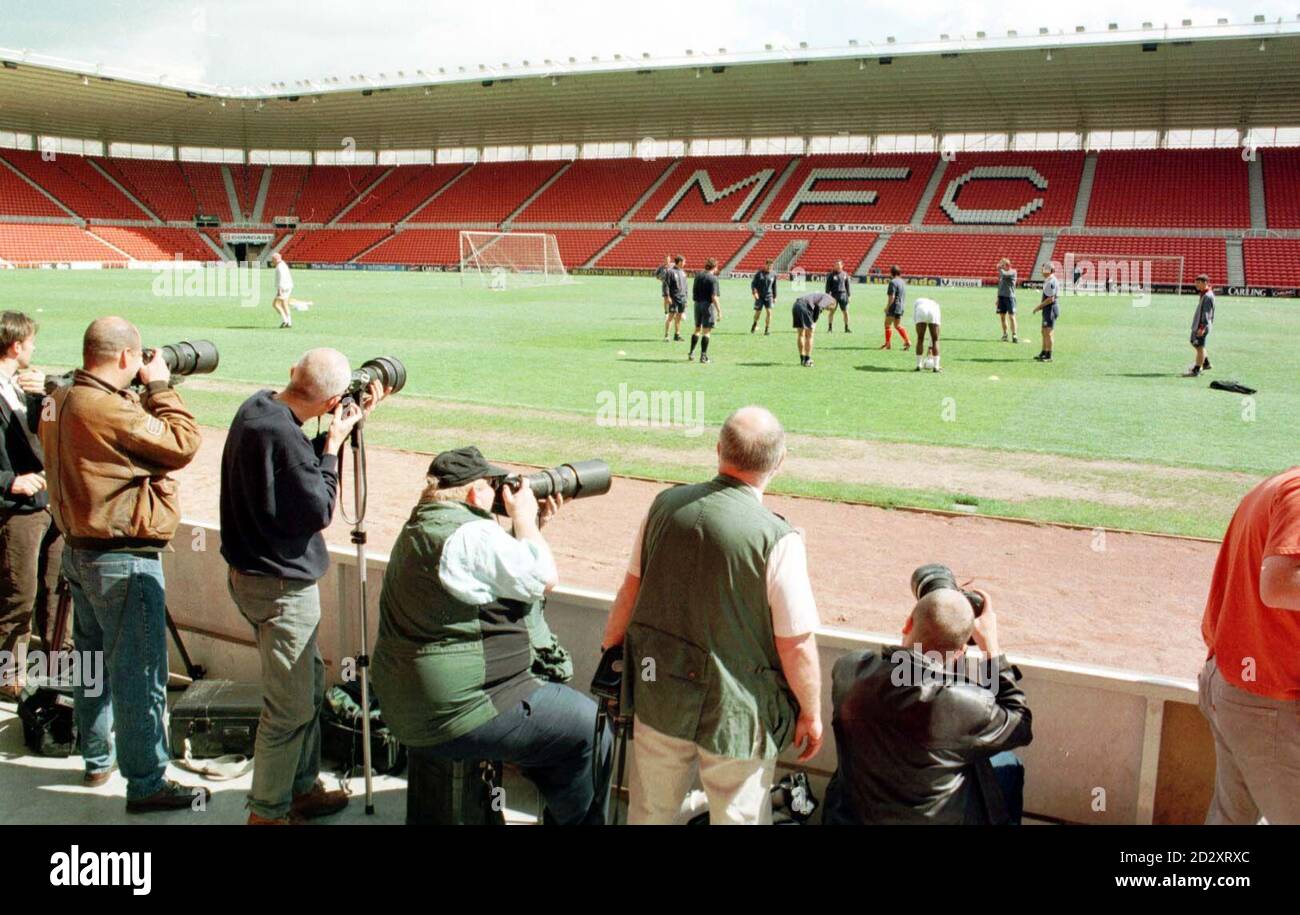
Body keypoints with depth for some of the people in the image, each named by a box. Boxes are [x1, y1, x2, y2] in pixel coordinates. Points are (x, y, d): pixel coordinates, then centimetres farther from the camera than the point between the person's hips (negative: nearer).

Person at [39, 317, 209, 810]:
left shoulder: (59, 401, 5)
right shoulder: (106, 409, -24)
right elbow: (182, 444, -19)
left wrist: (144, 396, 3)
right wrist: (160, 389, -9)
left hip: (79, 551, 10)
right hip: (123, 558, -10)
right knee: (139, 674, -1)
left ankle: (98, 758, 37)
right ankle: (146, 783, 7)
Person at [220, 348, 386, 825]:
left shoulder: (257, 406, 2)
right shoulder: (279, 435, -28)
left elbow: (303, 466, 11)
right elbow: (319, 510, -19)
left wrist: (342, 430, 3)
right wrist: (335, 442, -11)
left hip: (256, 574, 10)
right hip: (279, 587, -10)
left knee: (309, 684, 22)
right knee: (291, 708, 3)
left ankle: (302, 787, 36)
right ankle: (267, 812, 18)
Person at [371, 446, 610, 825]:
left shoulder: (422, 525, 12)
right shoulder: (469, 533, -21)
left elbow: (498, 573, 20)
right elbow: (545, 578, -16)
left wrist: (532, 525, 11)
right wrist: (522, 516, -4)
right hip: (461, 712, -11)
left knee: (564, 702, 26)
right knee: (590, 732, 1)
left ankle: (559, 812, 34)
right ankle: (579, 820, 17)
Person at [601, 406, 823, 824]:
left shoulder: (665, 506, -8)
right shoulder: (778, 539, -23)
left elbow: (631, 590, 4)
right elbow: (796, 646, -17)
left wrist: (609, 650, 20)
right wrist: (811, 715, -1)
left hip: (659, 694, 4)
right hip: (737, 712, -4)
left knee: (648, 812, 23)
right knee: (737, 817, 15)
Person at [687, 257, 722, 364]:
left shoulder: (698, 275, 6)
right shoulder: (713, 278, -14)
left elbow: (693, 291, 12)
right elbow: (714, 297, -20)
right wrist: (719, 311, -18)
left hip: (697, 304, 6)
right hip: (708, 305, -6)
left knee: (697, 329, 19)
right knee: (706, 331, -1)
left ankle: (691, 353, 20)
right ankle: (703, 356, -1)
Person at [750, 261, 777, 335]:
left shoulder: (773, 275, 3)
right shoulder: (759, 273, -4)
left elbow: (774, 286, 13)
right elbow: (753, 283, -2)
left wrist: (774, 297, 14)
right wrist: (754, 292, -17)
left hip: (768, 296, 2)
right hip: (759, 296, -1)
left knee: (769, 312, -11)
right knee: (757, 312, 3)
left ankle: (767, 329, -4)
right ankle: (755, 324, 34)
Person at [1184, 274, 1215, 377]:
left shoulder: (1208, 296, -18)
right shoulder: (1203, 294, 13)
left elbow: (1207, 313, -22)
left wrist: (1202, 327, -24)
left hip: (1202, 326, -10)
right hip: (1197, 324, 10)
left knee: (1199, 346, -5)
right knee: (1194, 343, 21)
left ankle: (1196, 370, -1)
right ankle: (1206, 363, 35)